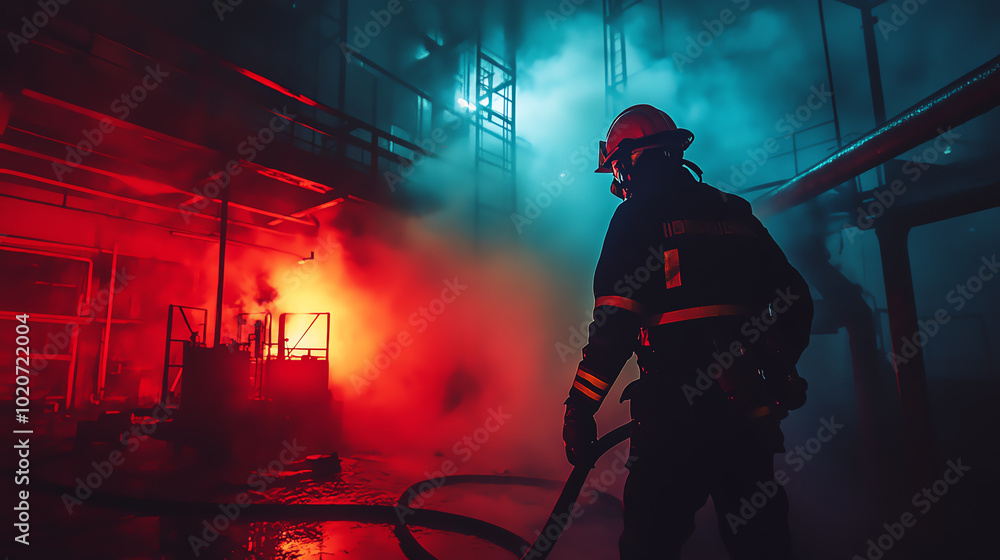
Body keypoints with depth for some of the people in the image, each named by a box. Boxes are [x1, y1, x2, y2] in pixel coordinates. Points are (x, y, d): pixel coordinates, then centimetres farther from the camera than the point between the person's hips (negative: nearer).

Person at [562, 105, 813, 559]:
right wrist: (775, 374, 26)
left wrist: (581, 405, -10)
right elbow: (795, 302, 16)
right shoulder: (736, 213, 15)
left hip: (677, 402, -6)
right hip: (749, 405, 7)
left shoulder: (638, 214, -4)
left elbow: (616, 320, -14)